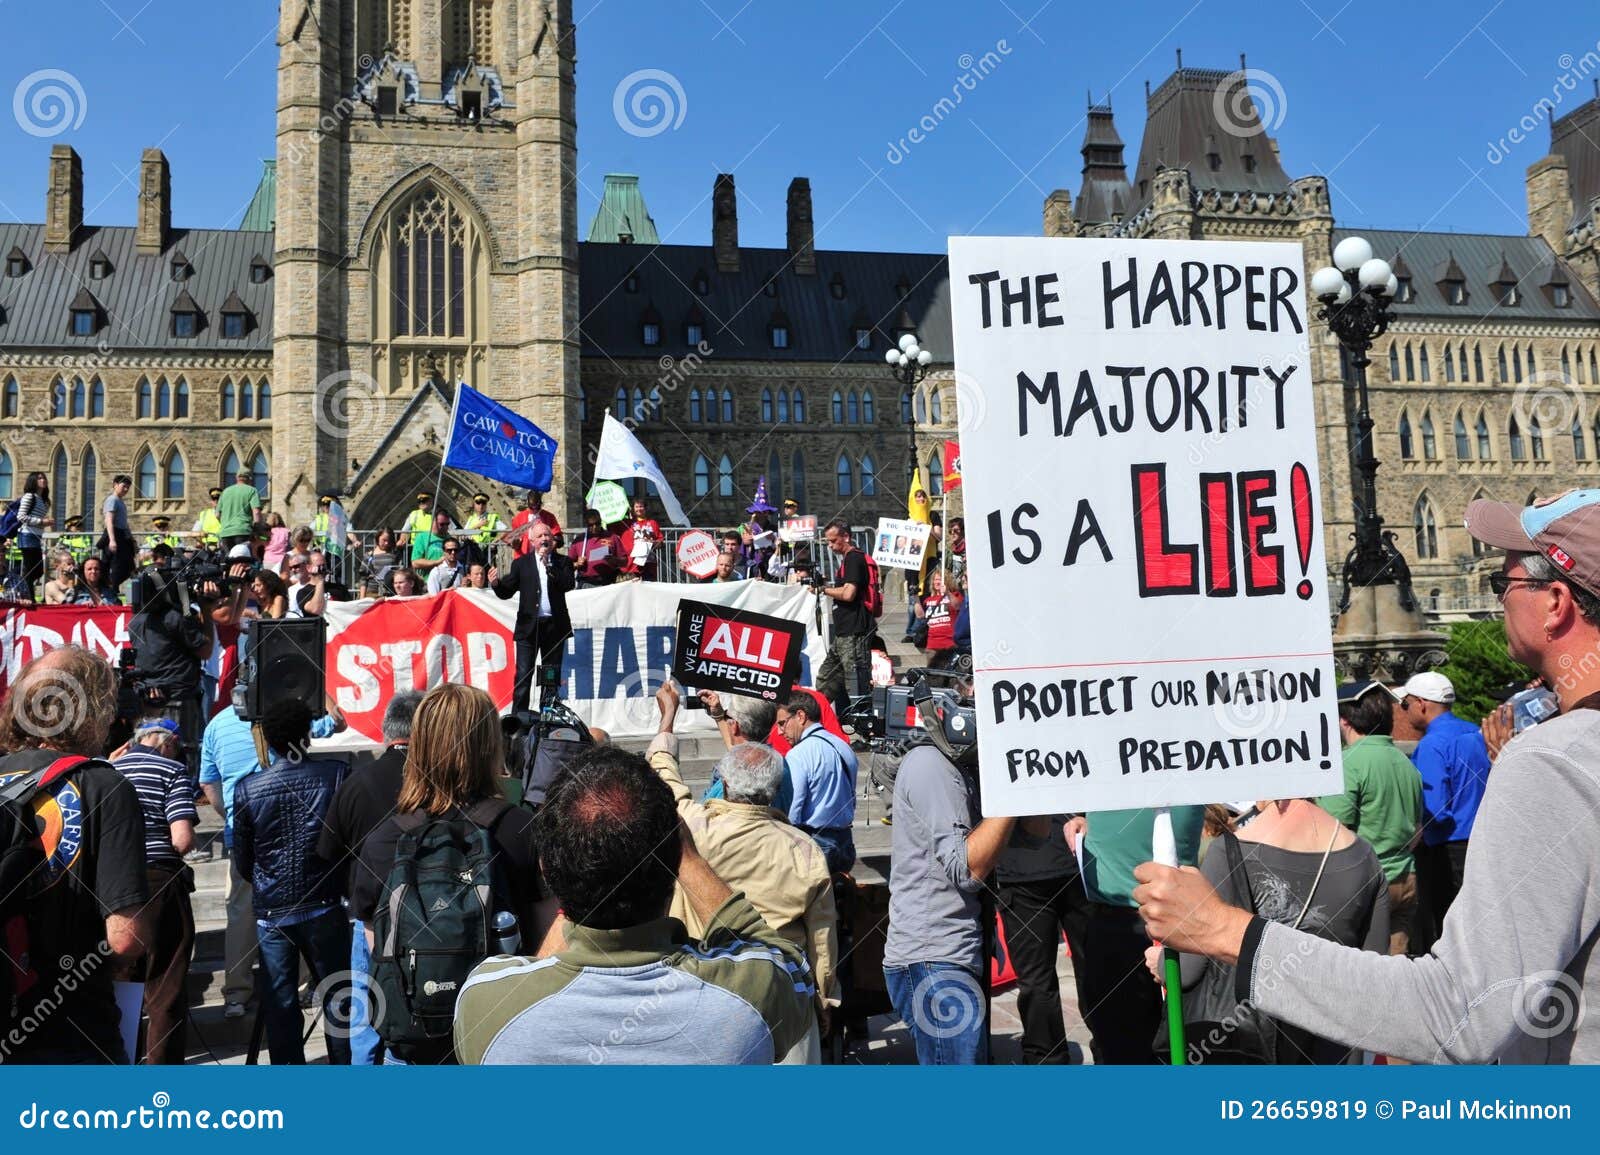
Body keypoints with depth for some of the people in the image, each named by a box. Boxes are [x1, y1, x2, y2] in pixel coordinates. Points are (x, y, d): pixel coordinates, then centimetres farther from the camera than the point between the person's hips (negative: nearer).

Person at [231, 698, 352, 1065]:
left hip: (271, 911, 1)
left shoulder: (247, 789, -4)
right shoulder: (338, 776, -7)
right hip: (325, 907, 0)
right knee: (336, 997, 12)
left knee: (279, 1002, 8)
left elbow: (242, 860, 5)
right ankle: (344, 1066, 19)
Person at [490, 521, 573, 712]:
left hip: (554, 626, 1)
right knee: (523, 675, -5)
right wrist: (496, 583, -18)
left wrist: (548, 565, -9)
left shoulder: (562, 562, 8)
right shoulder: (521, 563, 7)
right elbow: (506, 592, 3)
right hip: (529, 626, -1)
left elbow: (569, 585, -9)